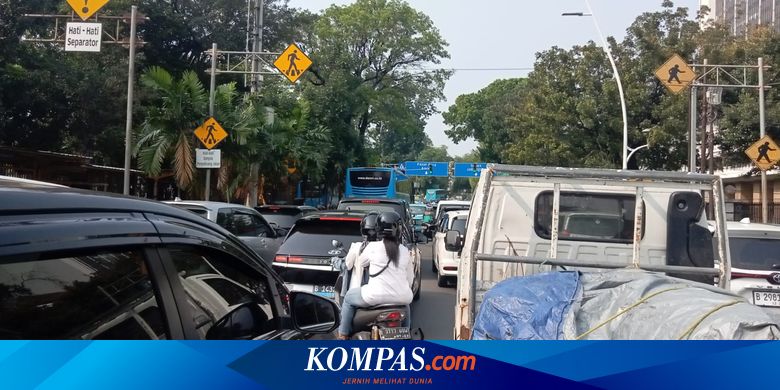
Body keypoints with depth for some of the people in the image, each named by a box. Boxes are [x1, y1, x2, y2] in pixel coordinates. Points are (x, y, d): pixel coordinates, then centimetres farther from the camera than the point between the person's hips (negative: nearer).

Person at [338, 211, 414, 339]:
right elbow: (408, 277, 12)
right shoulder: (405, 251, 5)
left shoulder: (373, 247, -3)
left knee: (349, 297, 24)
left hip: (377, 296, -3)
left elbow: (359, 264, 14)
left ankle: (343, 335, 23)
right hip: (402, 298, 3)